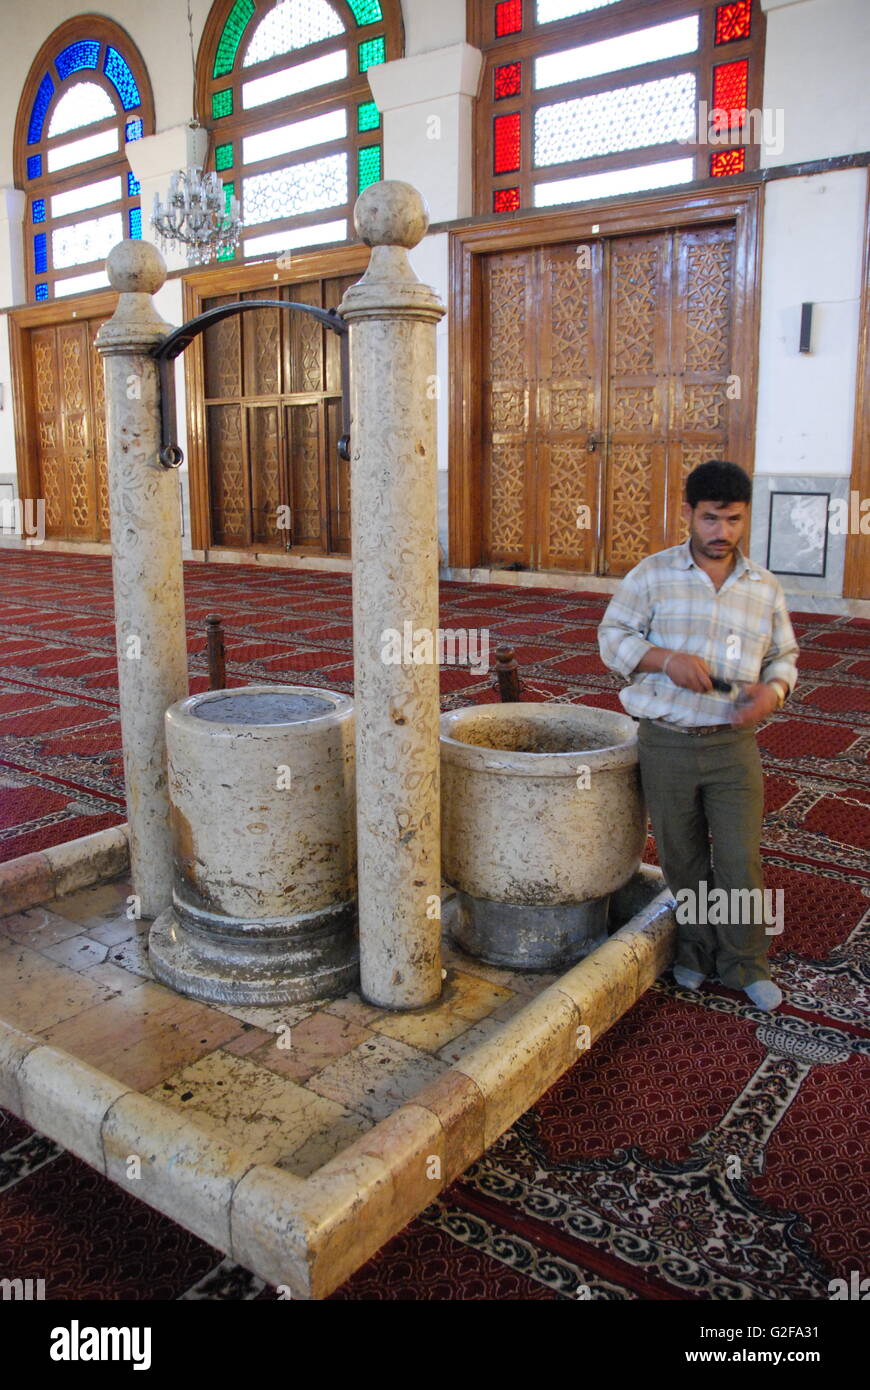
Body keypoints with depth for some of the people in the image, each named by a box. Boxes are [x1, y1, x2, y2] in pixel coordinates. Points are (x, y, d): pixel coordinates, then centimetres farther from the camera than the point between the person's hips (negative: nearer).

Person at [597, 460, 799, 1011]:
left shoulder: (766, 588, 6)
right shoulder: (653, 575, -1)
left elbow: (784, 656, 14)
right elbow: (613, 636, -2)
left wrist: (773, 690, -10)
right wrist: (668, 659, -19)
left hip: (734, 745, 1)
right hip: (667, 744, -1)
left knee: (741, 861, 3)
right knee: (683, 861, 12)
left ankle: (746, 964, 24)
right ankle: (697, 950, 34)